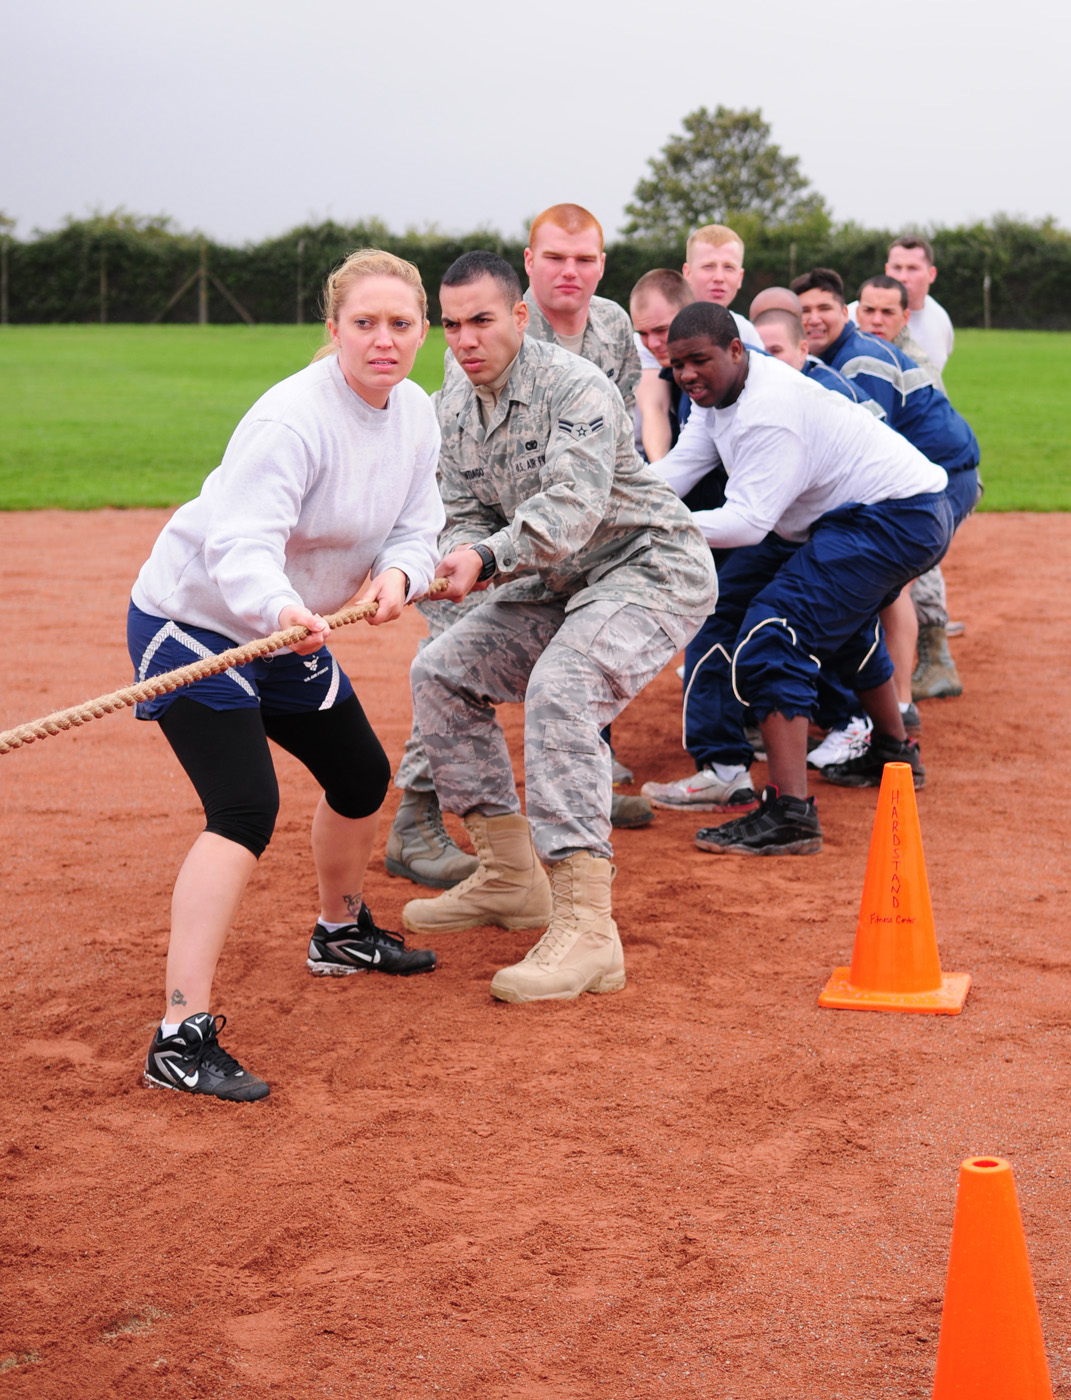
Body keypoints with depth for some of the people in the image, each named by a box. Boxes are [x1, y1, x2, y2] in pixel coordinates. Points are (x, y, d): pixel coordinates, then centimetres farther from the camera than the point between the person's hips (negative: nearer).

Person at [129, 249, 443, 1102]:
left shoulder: (416, 414, -2)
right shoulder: (293, 418, -28)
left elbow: (417, 527, -1)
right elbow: (240, 544, -40)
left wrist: (397, 574, -25)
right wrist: (283, 610, -60)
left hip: (292, 634, 9)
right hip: (194, 625, -9)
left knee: (362, 776, 21)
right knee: (246, 810, -23)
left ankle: (343, 934, 49)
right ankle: (182, 1037, -25)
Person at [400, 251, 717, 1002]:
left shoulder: (574, 386, -21)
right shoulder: (457, 407, 4)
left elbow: (574, 505, -34)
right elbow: (466, 514, 5)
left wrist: (489, 557, -47)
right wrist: (459, 560, -19)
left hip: (652, 568, -9)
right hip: (558, 582, 9)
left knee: (559, 687, -33)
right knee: (441, 672, 6)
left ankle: (586, 930, -36)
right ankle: (511, 876, 14)